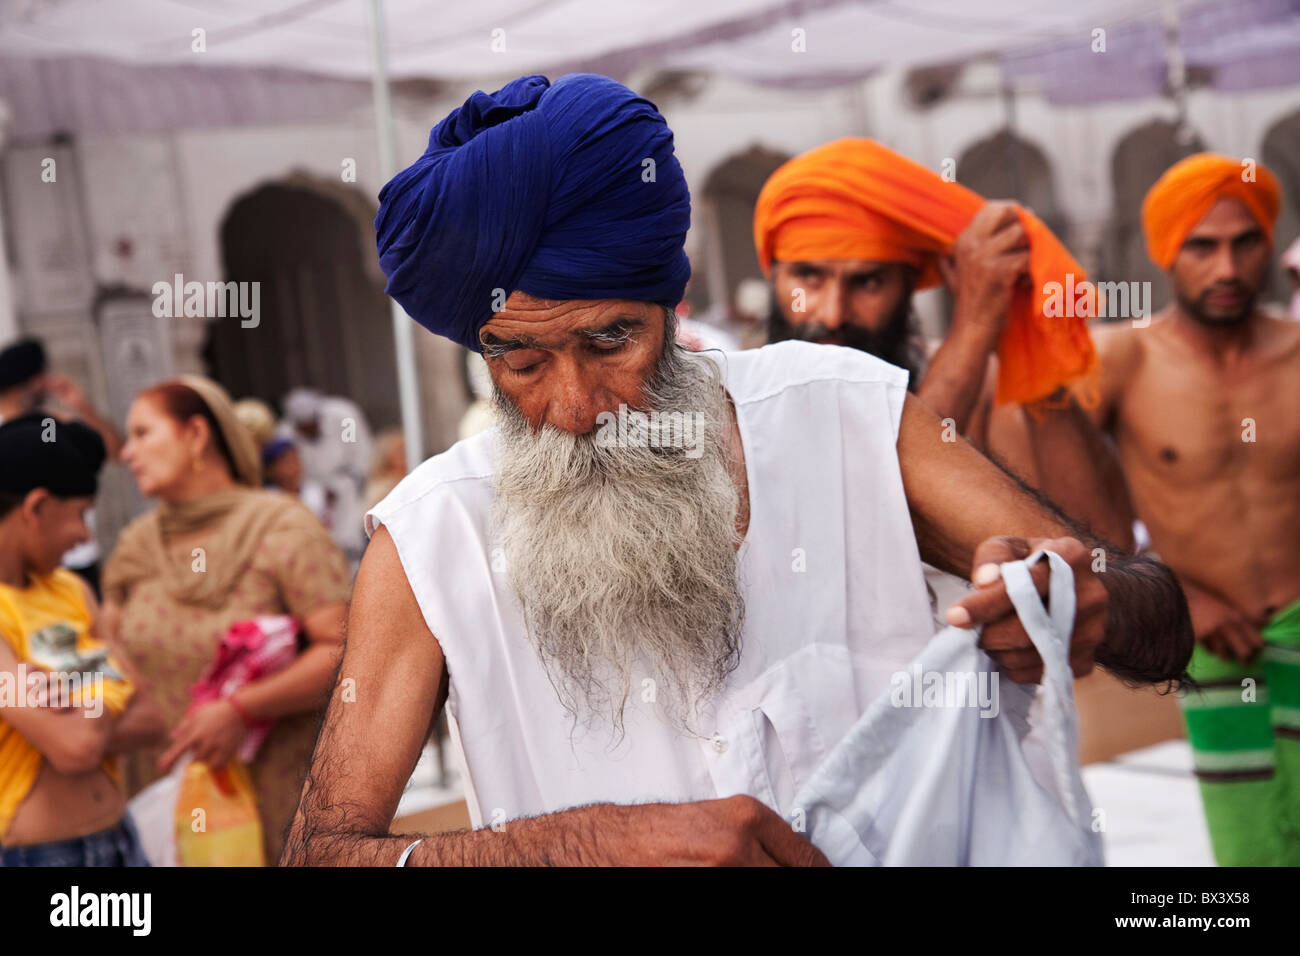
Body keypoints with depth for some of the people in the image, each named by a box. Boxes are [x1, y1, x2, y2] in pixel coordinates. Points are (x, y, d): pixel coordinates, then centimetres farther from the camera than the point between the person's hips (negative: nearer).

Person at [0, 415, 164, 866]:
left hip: (120, 840, 7)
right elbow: (74, 749, -22)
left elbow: (148, 720, 7)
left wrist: (82, 725, -13)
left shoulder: (72, 590, 9)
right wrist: (110, 685, -3)